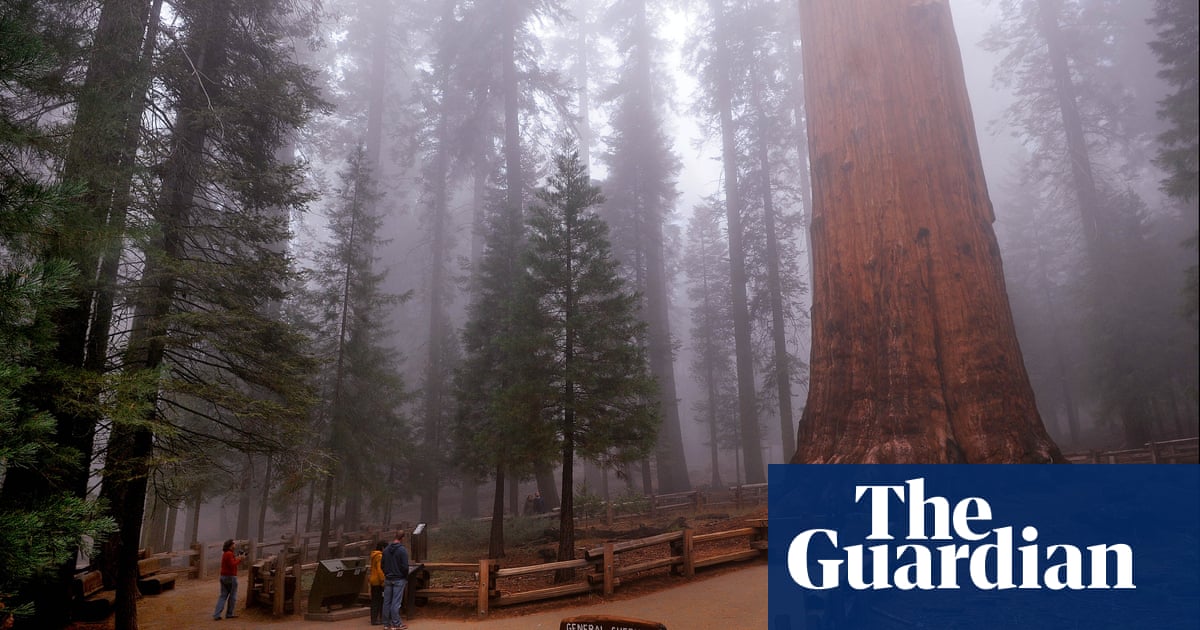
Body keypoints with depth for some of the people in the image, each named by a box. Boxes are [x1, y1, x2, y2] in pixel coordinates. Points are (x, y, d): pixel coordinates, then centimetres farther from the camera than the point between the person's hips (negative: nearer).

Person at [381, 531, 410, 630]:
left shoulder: (386, 550, 7)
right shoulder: (402, 550, -13)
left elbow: (383, 565, 11)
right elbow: (405, 566, -13)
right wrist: (406, 578, 0)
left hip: (388, 579, 6)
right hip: (399, 579, -6)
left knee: (387, 601, 9)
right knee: (396, 602, -3)